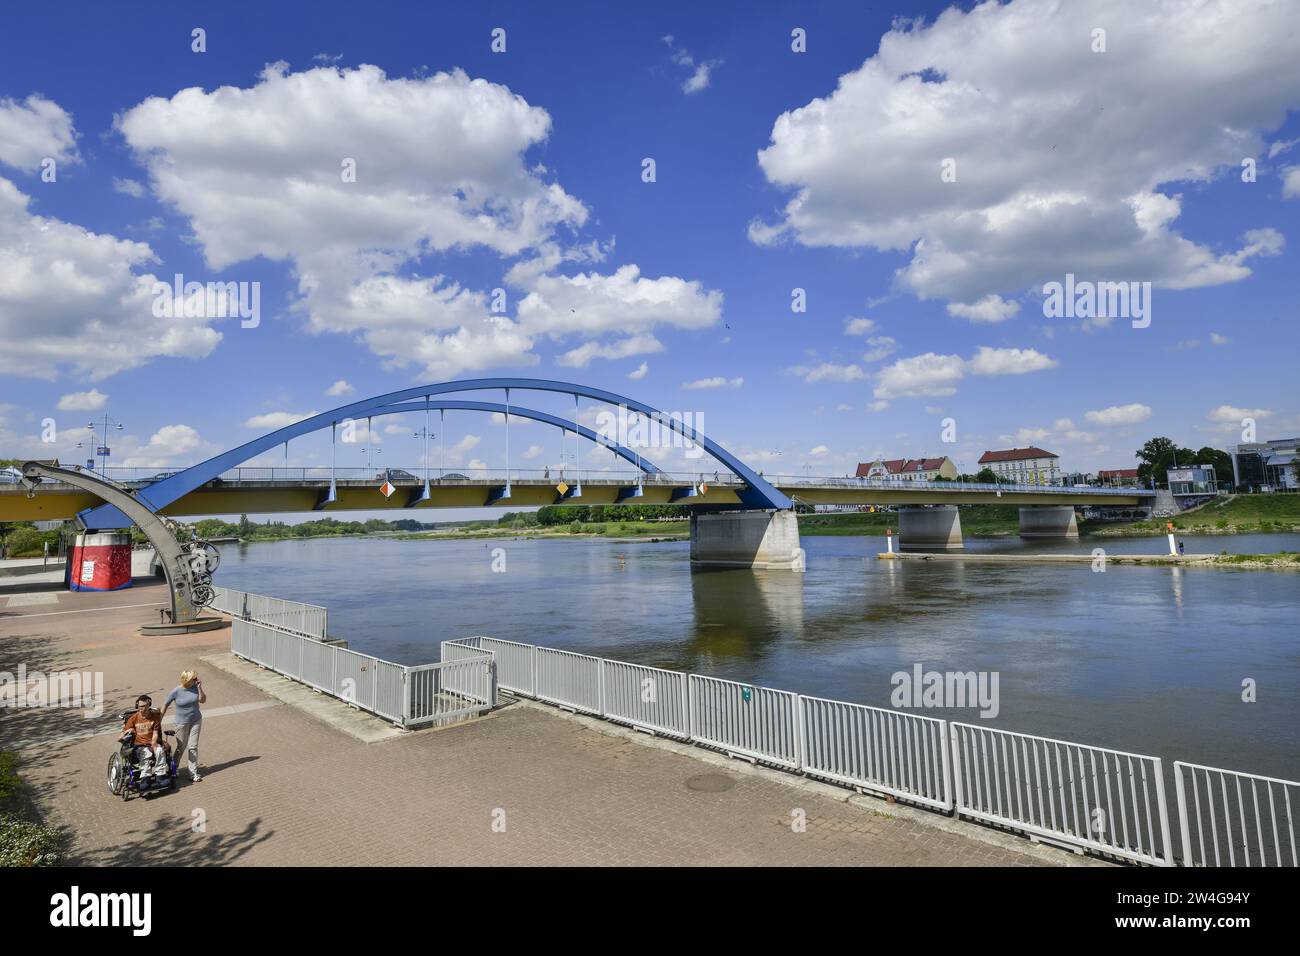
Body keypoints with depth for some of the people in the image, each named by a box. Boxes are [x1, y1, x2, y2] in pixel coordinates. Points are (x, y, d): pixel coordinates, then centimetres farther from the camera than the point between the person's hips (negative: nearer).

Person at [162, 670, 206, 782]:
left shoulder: (195, 687, -6)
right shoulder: (176, 691, -15)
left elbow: (203, 700, -4)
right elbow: (165, 704, -4)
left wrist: (199, 688, -15)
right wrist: (159, 720, 0)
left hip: (196, 721, 2)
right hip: (182, 723, -2)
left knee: (193, 747, 3)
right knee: (181, 747, 10)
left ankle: (193, 773, 8)